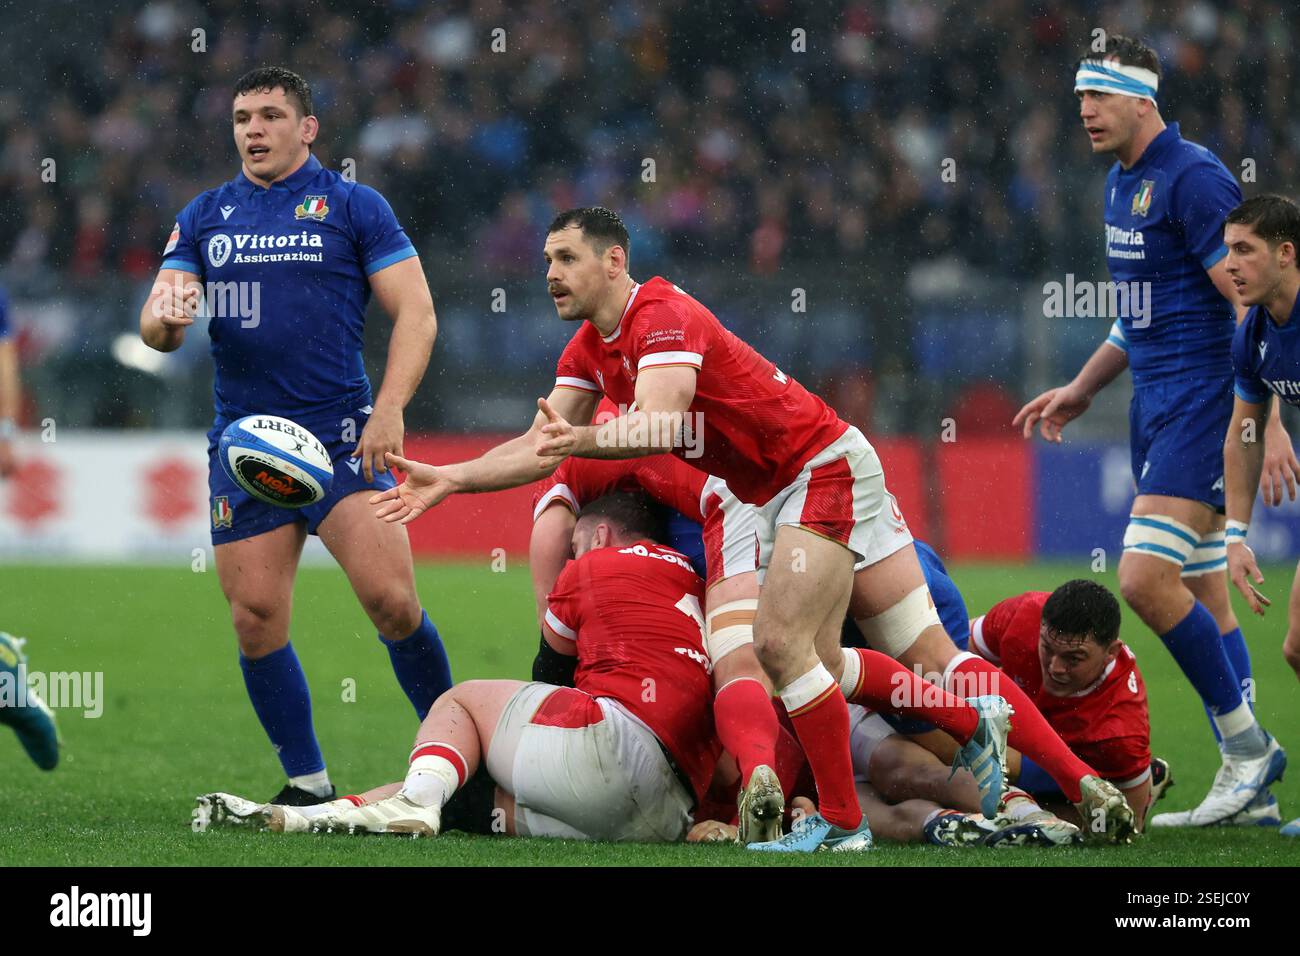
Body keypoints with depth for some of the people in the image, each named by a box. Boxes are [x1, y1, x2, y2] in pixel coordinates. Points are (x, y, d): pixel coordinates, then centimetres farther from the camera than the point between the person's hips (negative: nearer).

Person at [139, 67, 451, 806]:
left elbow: (416, 311, -1)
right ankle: (308, 782, 10)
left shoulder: (354, 206, 3)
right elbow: (159, 324, 9)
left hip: (341, 433, -3)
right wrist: (166, 319, -17)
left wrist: (389, 408, -13)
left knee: (390, 598, -16)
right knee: (256, 619, -3)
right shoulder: (205, 217, 13)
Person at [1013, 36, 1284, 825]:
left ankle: (1245, 741, -5)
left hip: (1205, 399, -9)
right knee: (1203, 602, 8)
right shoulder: (1123, 184, 15)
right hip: (1155, 403, 9)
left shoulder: (1193, 177, -14)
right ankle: (1248, 768, 12)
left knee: (1145, 577, -18)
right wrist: (1081, 391, 29)